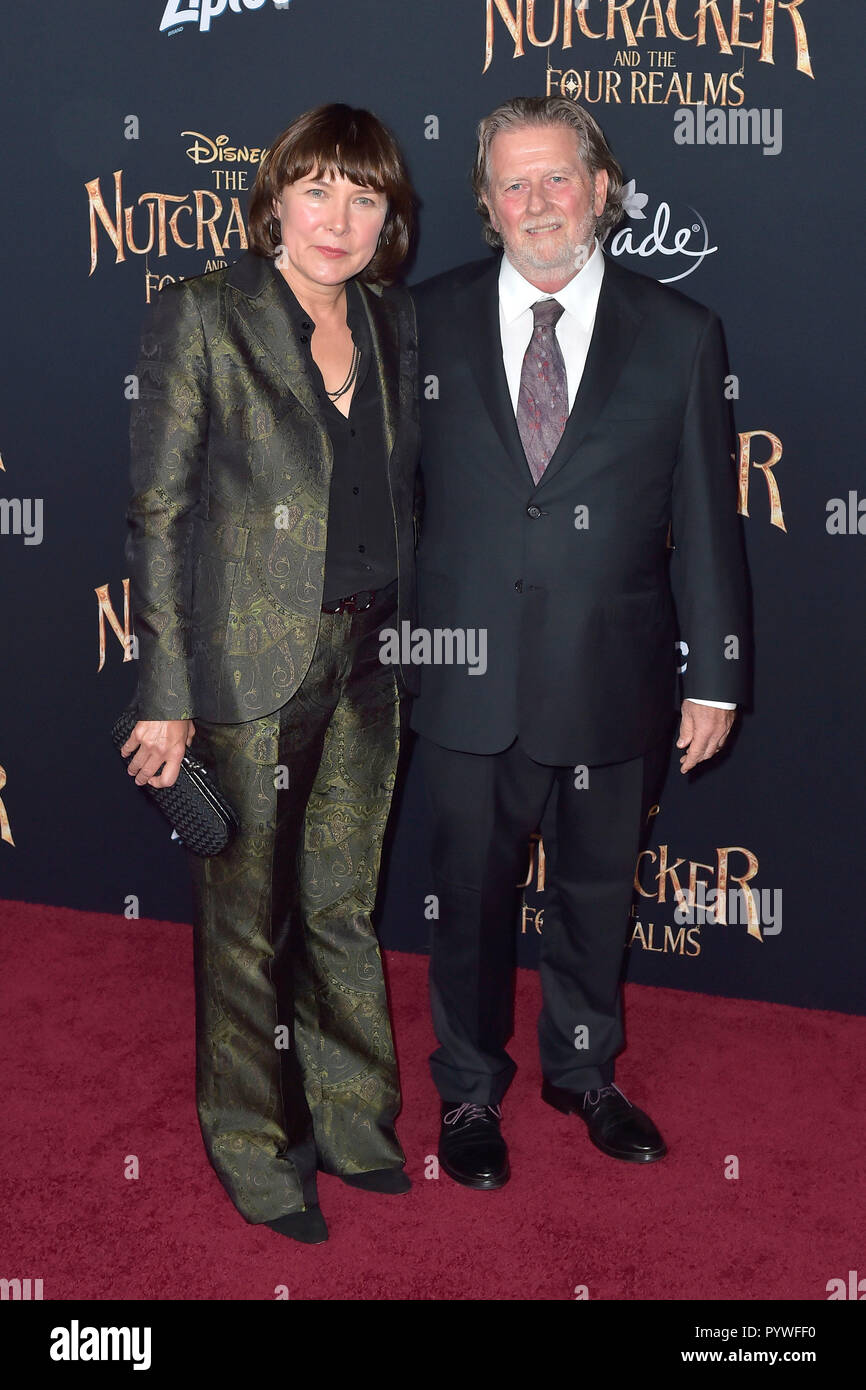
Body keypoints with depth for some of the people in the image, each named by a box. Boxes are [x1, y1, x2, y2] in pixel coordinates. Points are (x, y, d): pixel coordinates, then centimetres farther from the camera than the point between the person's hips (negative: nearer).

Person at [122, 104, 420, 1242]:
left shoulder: (395, 322, 8)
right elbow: (158, 513, -9)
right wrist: (166, 694, -12)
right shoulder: (200, 316, -7)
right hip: (251, 665, -5)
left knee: (345, 905, 17)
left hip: (369, 661, 5)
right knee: (247, 922, 8)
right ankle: (257, 1149, 28)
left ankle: (350, 1120, 35)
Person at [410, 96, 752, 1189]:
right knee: (472, 896, 13)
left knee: (596, 892, 16)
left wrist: (716, 675, 1)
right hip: (470, 681, 0)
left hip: (612, 682, 0)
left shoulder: (680, 334, 0)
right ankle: (469, 1090, 35)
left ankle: (583, 1069, 41)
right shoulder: (429, 320, 1)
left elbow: (707, 518, 1)